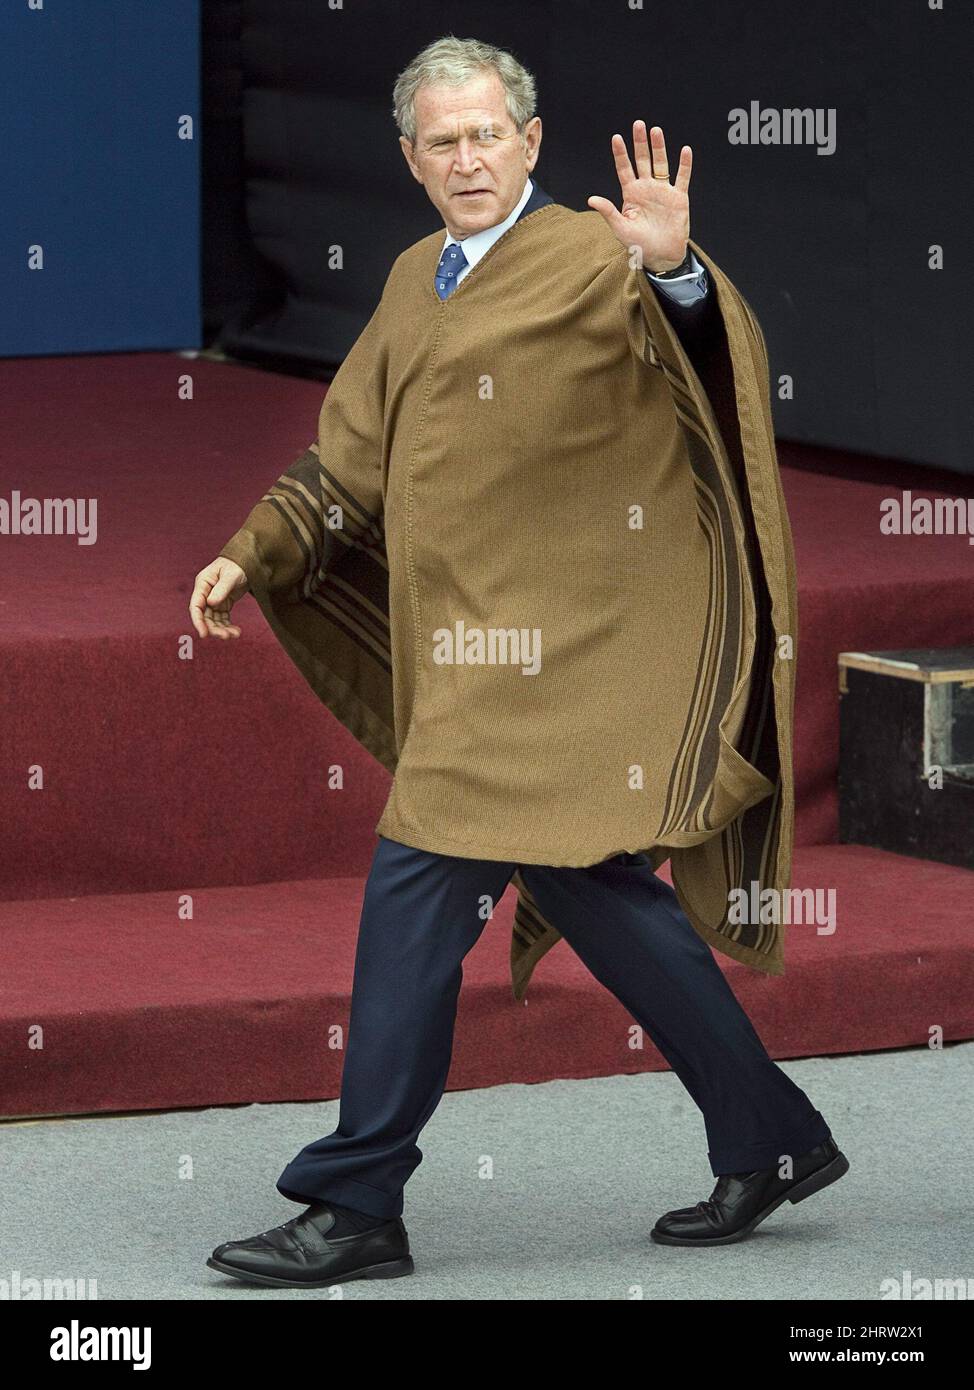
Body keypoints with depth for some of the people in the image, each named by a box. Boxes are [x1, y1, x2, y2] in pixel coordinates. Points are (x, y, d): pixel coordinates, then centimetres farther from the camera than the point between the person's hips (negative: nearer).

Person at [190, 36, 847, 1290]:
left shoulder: (591, 258, -10)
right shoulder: (417, 283, 16)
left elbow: (713, 346, -28)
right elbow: (348, 458, 24)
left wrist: (677, 268, -48)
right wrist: (251, 557, 15)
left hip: (534, 650, -8)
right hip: (460, 649, 8)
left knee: (419, 888, -9)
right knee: (592, 889, 12)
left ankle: (356, 1207, -3)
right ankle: (770, 1140, 22)